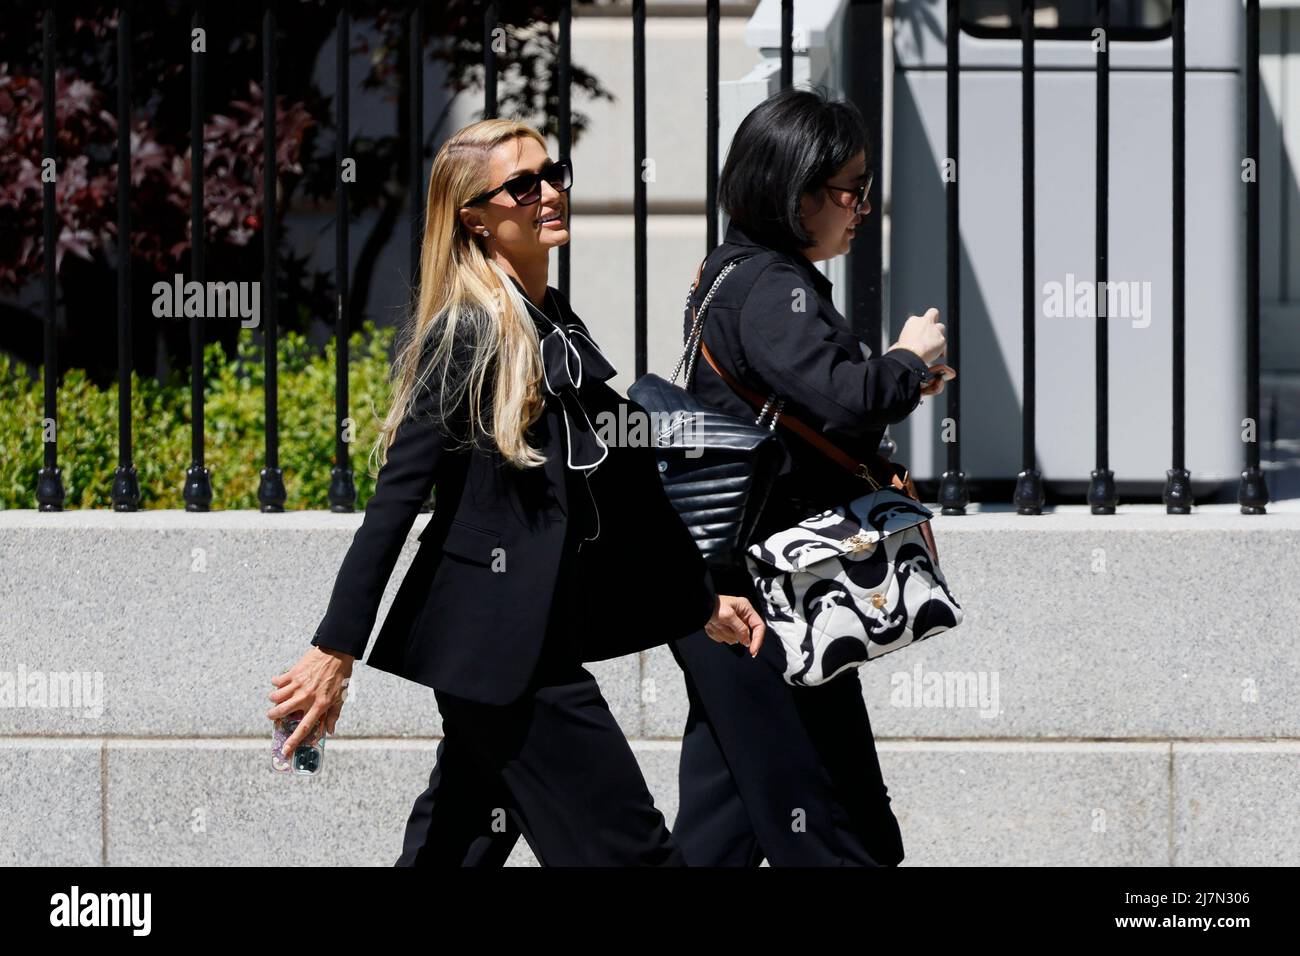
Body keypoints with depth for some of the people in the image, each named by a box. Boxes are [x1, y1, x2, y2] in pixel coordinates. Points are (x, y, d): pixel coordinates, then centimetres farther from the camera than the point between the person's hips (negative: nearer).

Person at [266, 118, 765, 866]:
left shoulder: (560, 329, 14)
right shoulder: (470, 336, -12)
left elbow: (624, 481, 22)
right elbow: (395, 498, -15)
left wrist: (703, 601, 25)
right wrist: (336, 652, -18)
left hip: (544, 634, 9)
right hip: (498, 646, -9)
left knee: (453, 854, 11)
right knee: (628, 848, -7)